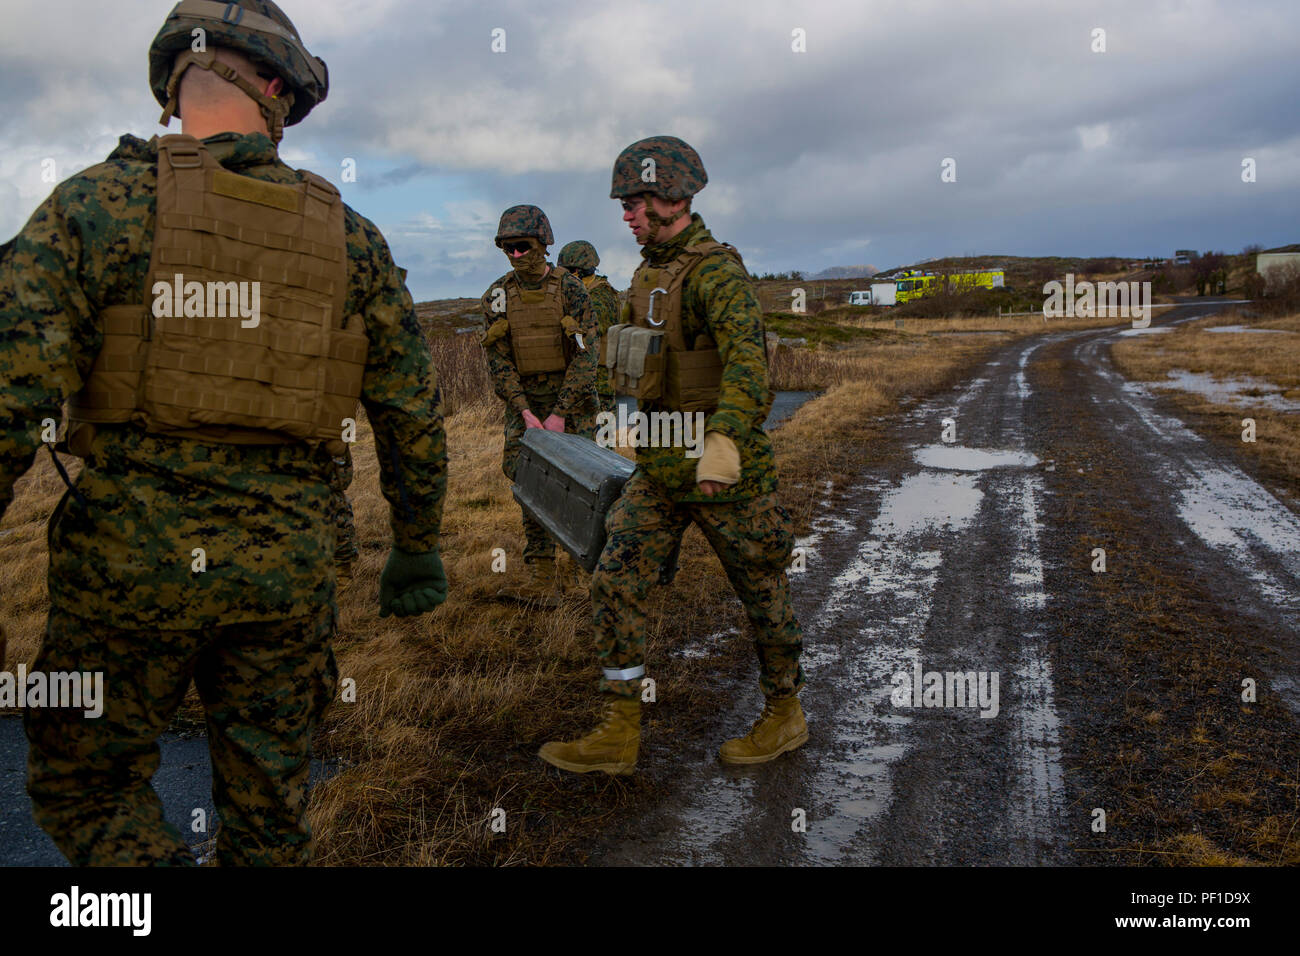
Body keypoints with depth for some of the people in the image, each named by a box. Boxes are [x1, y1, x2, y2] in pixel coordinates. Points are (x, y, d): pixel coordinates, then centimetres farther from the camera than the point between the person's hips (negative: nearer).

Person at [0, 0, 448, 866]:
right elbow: (414, 415, 5)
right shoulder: (350, 238, 3)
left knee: (84, 785, 19)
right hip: (287, 565, 3)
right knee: (268, 801, 18)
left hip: (131, 558, -2)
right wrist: (418, 550, 16)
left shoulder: (99, 202, -4)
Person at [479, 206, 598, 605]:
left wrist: (560, 413, -17)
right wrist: (525, 412, -13)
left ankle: (579, 567, 17)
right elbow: (498, 361, -1)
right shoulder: (497, 296, 2)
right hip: (524, 403, 3)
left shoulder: (569, 289, -7)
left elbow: (585, 355, -12)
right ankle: (542, 579, 2)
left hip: (572, 400, -3)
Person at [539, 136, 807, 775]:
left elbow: (748, 357, -33)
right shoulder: (647, 274, 11)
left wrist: (723, 440, -46)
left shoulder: (717, 270, -17)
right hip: (659, 471, 8)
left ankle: (784, 715, 30)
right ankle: (619, 734, 11)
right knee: (614, 585, 1)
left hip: (726, 468, -8)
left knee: (761, 593, 9)